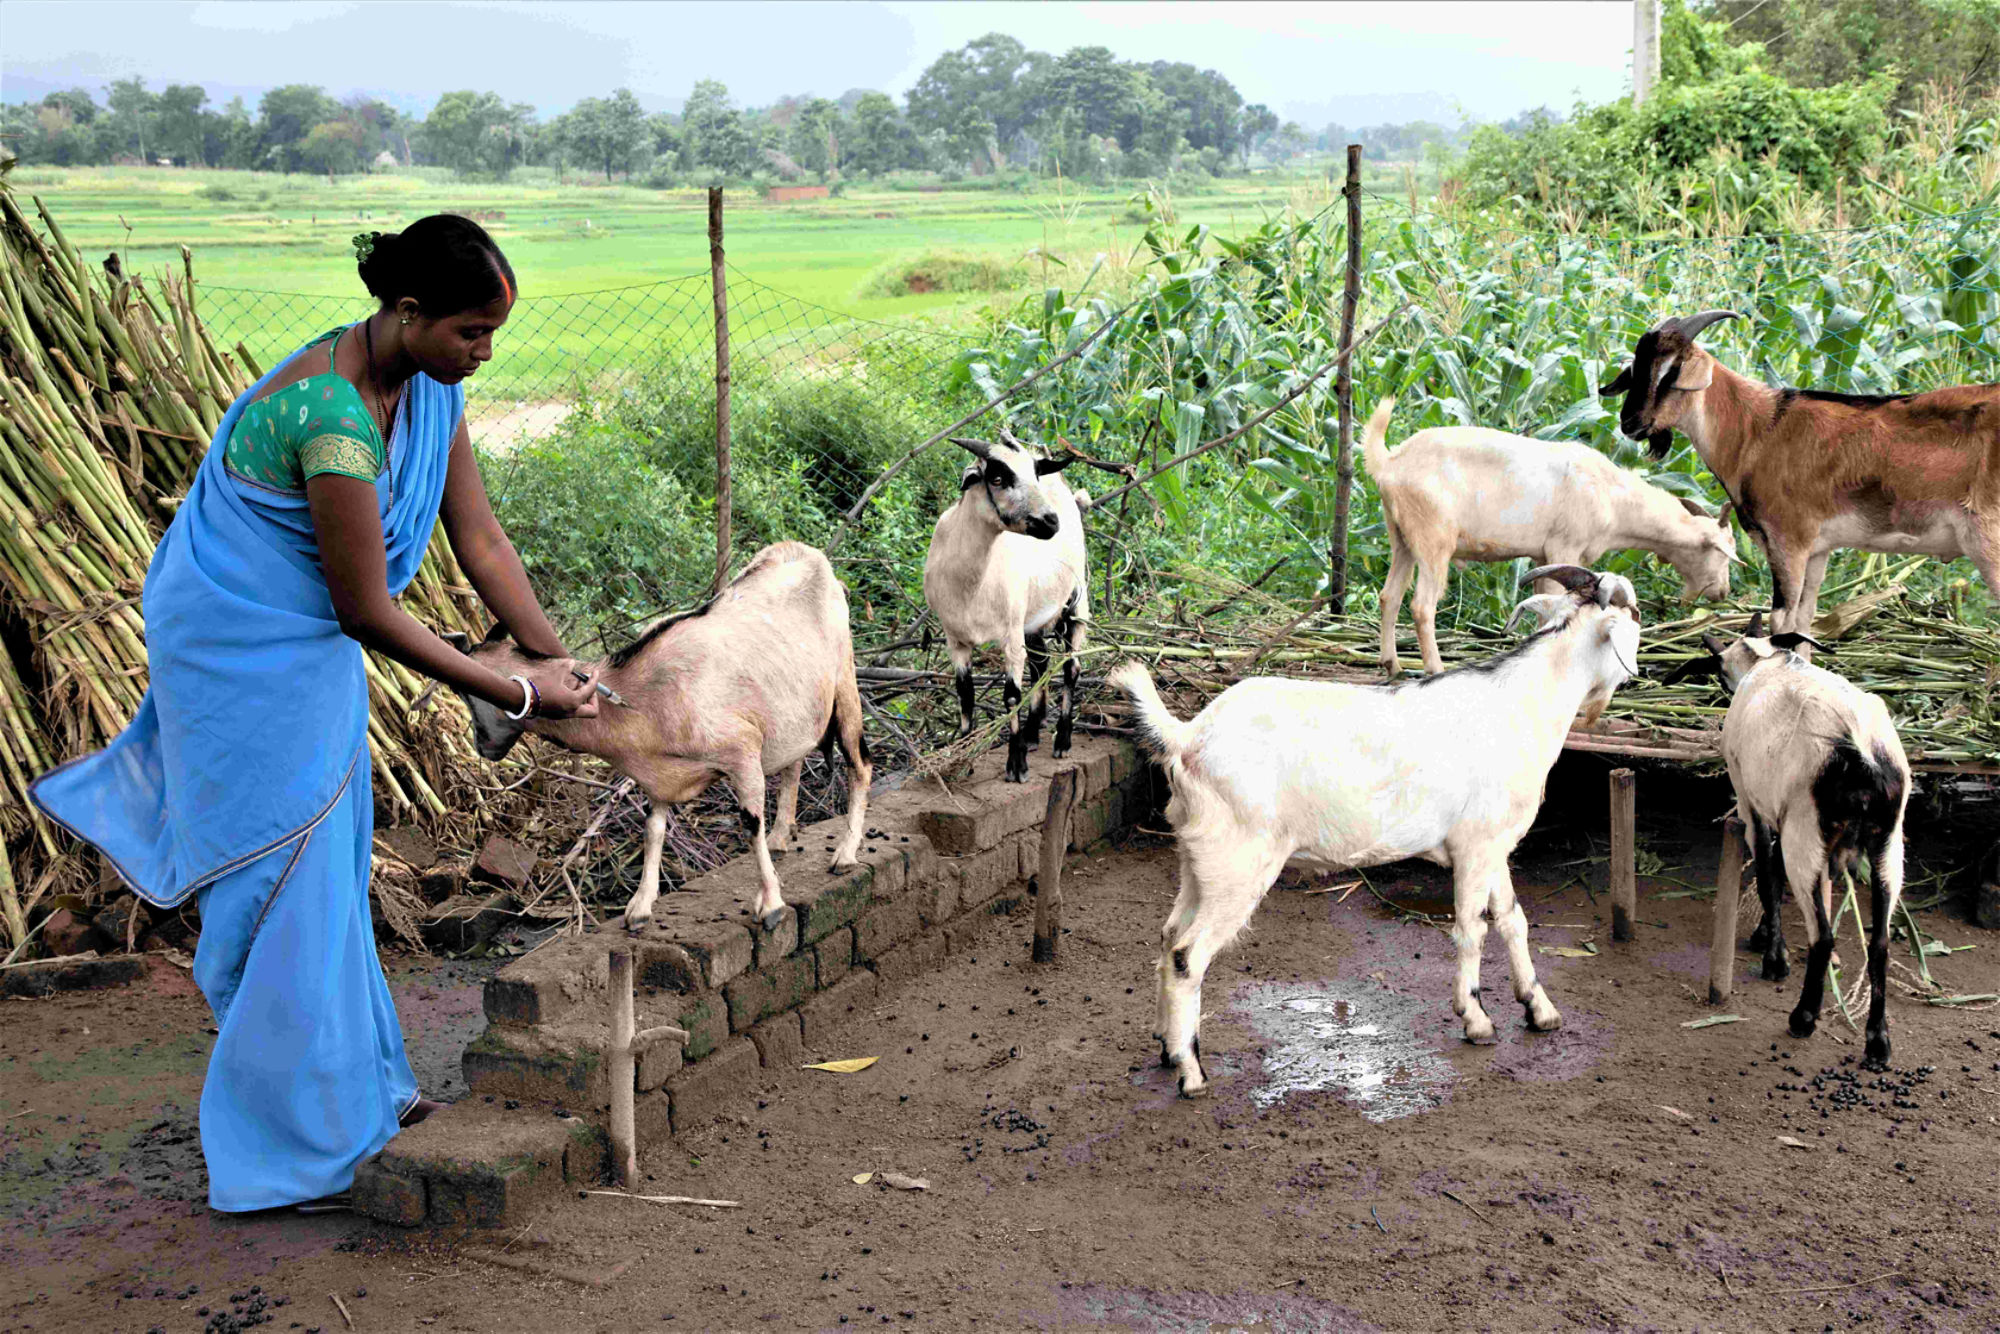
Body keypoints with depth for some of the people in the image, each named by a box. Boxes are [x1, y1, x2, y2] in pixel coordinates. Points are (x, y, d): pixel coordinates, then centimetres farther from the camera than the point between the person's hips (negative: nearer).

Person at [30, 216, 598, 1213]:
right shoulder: (334, 418, -31)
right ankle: (288, 1144, 13)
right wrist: (513, 695, -19)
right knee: (284, 890, -1)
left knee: (328, 876, 18)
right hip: (245, 654, -9)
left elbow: (479, 540, 2)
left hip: (306, 648, 9)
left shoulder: (430, 389, -3)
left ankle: (356, 1088, 33)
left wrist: (558, 663, -3)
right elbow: (366, 611, -25)